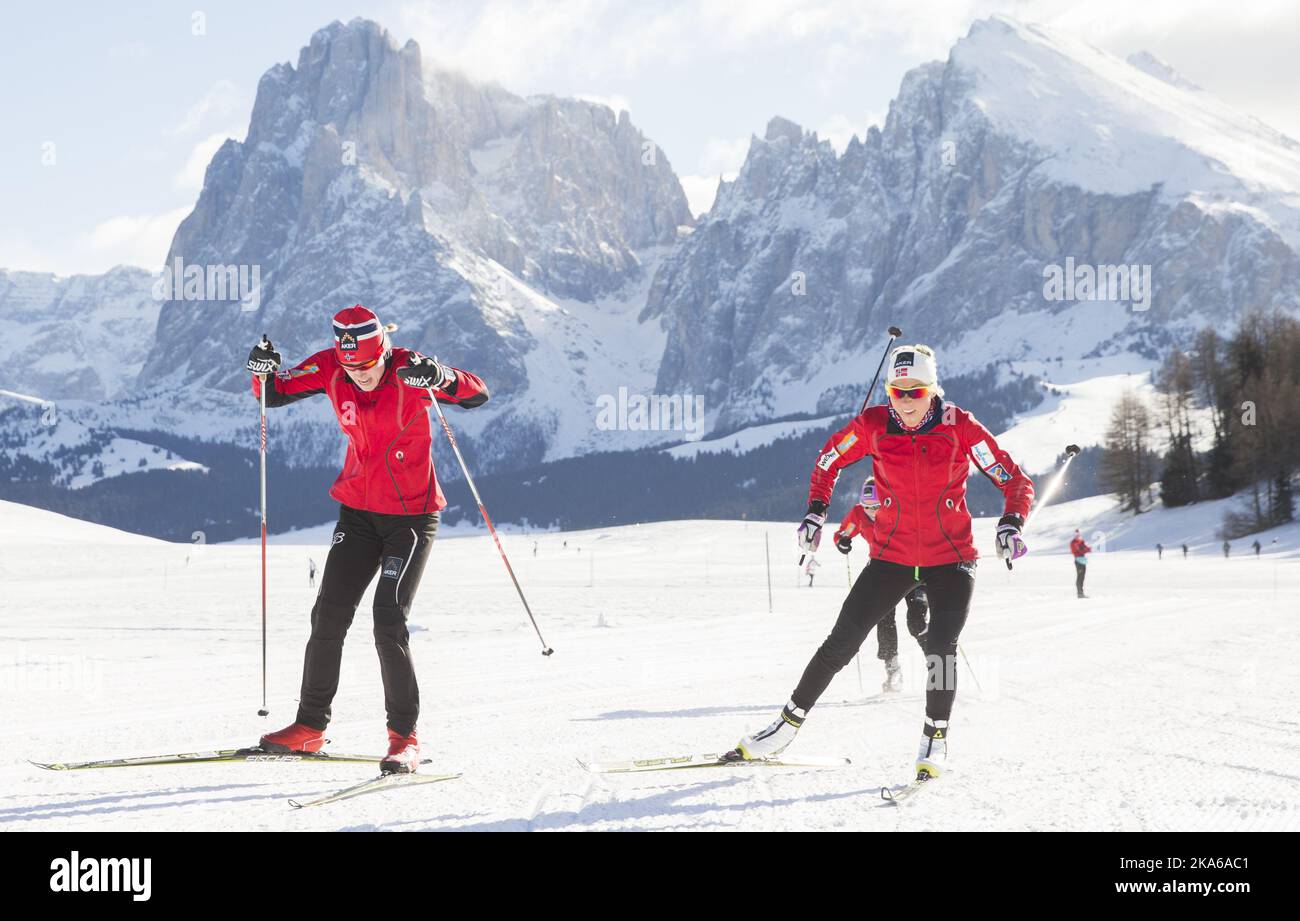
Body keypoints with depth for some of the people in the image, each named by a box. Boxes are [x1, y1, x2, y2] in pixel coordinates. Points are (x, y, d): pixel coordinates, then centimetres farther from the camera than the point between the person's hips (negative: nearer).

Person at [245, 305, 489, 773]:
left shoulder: (407, 370, -17)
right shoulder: (331, 369, -6)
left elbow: (477, 395, -23)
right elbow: (275, 394, 4)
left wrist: (439, 377, -43)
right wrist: (264, 371, -19)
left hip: (411, 514, -5)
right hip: (358, 510, 5)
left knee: (389, 621, -14)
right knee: (329, 614, 3)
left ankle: (404, 737, -3)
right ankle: (310, 726, 16)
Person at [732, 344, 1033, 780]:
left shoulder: (959, 426, -13)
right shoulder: (873, 425, -8)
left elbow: (1015, 480, -9)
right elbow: (830, 459, 10)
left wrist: (1011, 523, -27)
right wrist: (816, 511, -3)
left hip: (951, 559, -2)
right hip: (893, 556, 2)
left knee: (940, 646, -19)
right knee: (842, 641, 0)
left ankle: (934, 742, 0)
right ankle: (787, 726, 11)